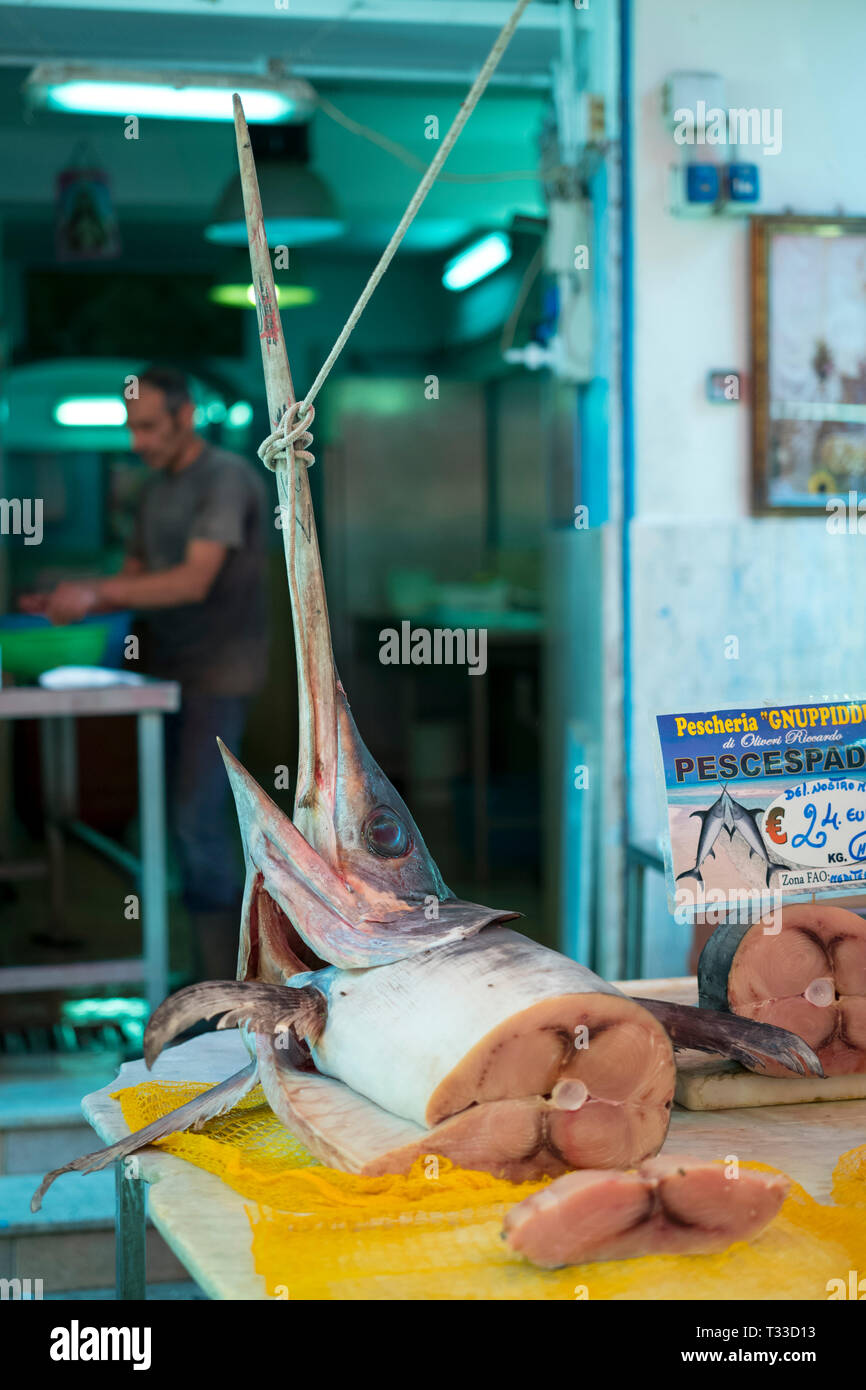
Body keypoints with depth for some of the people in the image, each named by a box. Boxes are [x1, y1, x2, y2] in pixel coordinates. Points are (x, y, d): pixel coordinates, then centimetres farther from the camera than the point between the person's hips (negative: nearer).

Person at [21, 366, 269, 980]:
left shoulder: (227, 478, -13)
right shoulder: (156, 488, 13)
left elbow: (195, 581, -23)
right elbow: (136, 578, 15)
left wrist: (97, 592, -29)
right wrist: (70, 603, -3)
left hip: (221, 670, -8)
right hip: (169, 670, 8)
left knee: (198, 815, -12)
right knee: (187, 814, 8)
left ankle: (221, 982, -5)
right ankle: (223, 951, 17)